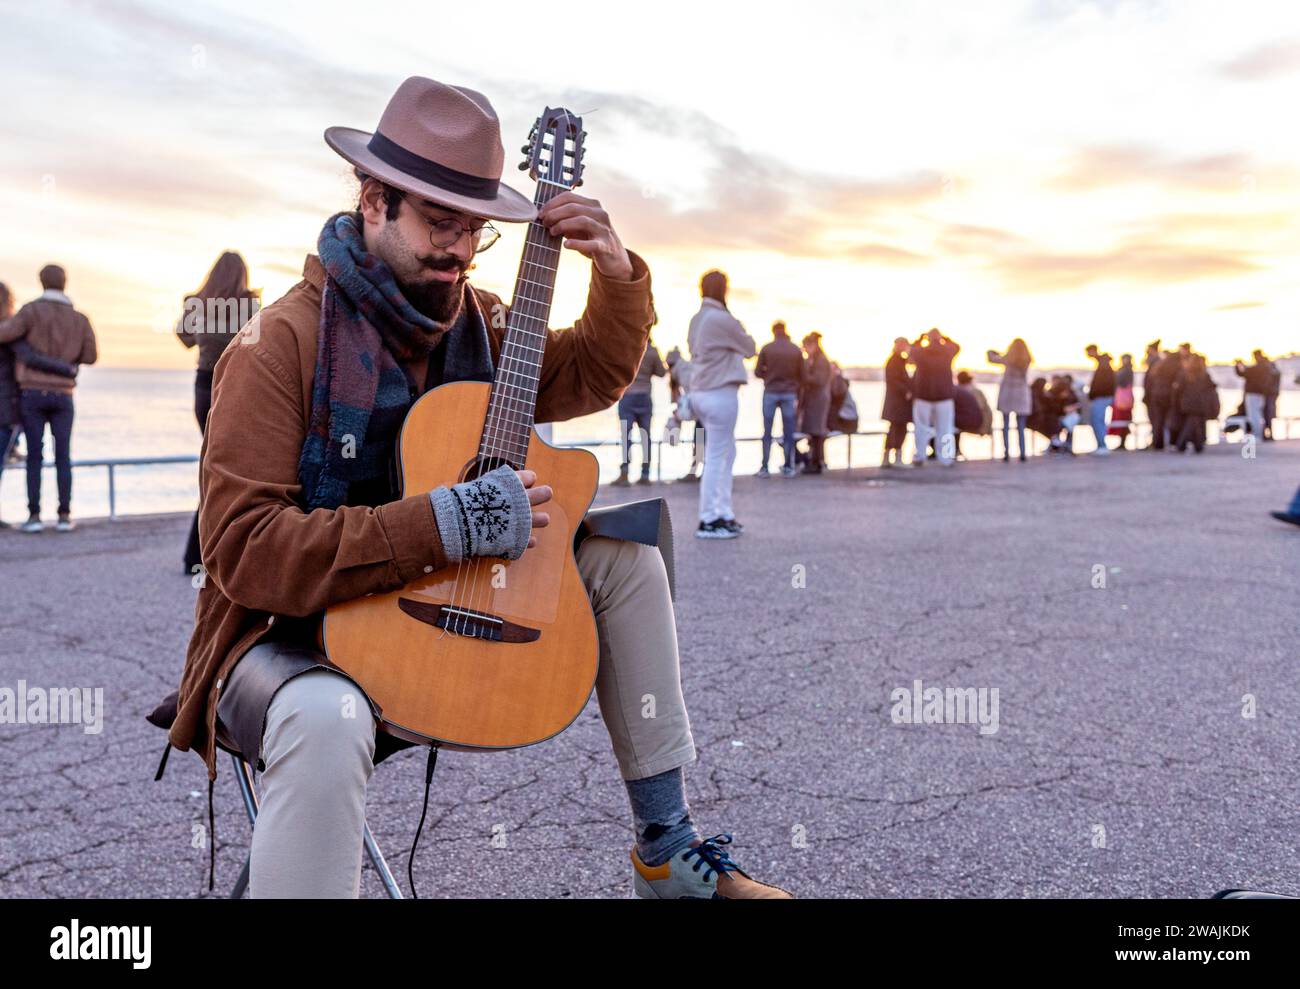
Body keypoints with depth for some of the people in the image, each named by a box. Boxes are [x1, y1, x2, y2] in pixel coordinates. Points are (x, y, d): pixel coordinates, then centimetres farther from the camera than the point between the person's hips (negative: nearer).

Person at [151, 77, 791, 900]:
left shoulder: (476, 321, 4)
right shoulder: (282, 345, -19)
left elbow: (591, 379, 17)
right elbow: (244, 549, -25)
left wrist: (617, 274, -2)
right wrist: (440, 524, -31)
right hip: (293, 637, -7)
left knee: (625, 557, 0)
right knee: (327, 721, -41)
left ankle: (668, 850, 7)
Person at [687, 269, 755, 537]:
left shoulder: (697, 319, 12)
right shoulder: (722, 319, -14)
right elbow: (749, 348, -4)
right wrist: (740, 327, 13)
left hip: (700, 392, 9)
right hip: (720, 393, -9)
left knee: (726, 452, 16)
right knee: (716, 457, -3)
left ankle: (723, 514, 19)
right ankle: (708, 520, 1)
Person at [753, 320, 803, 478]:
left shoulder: (766, 349, -5)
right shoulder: (796, 350, 0)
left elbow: (758, 372, 0)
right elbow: (801, 375, 4)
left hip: (770, 393, -1)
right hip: (789, 394, 1)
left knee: (767, 432, 5)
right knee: (788, 432, 6)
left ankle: (764, 467, 4)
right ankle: (787, 467, 7)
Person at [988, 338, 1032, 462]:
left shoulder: (1007, 359, -7)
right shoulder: (1028, 361, -2)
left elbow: (991, 358, 5)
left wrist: (991, 352, 29)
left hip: (1006, 394, -1)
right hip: (1021, 395, 1)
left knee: (1006, 426, 3)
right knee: (1021, 427, 5)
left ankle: (1007, 454, -5)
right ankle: (1022, 454, -3)